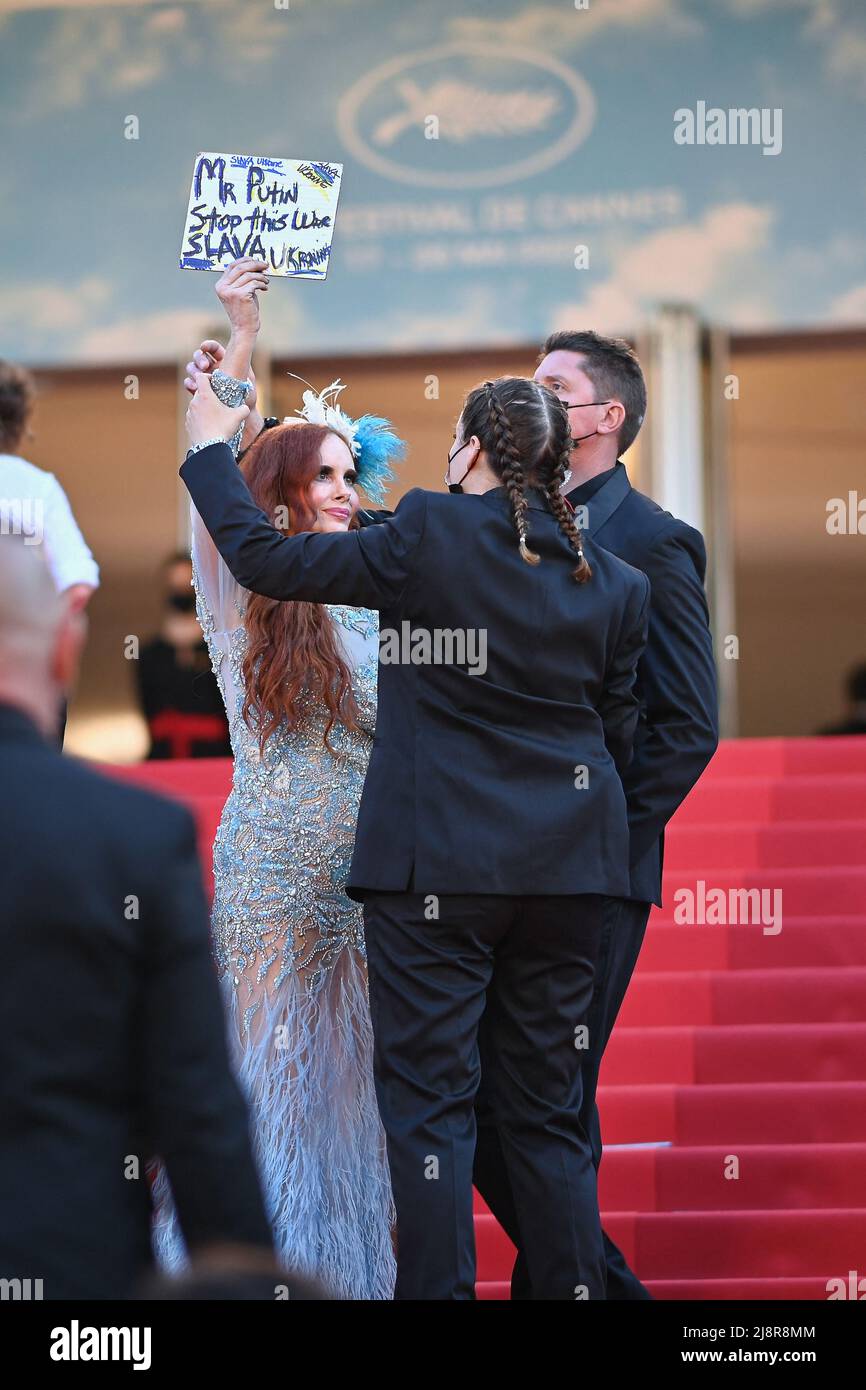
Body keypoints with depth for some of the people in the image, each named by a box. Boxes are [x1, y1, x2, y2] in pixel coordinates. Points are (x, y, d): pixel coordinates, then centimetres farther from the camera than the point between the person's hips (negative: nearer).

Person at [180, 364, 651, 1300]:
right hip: (563, 869, 5)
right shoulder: (613, 582, 5)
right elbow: (616, 732, 11)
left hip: (437, 862, -5)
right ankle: (573, 1285, 10)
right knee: (545, 1105, 11)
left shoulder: (429, 537, -10)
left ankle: (438, 1288, -4)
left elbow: (263, 558, -4)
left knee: (428, 1099, 0)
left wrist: (210, 446, 10)